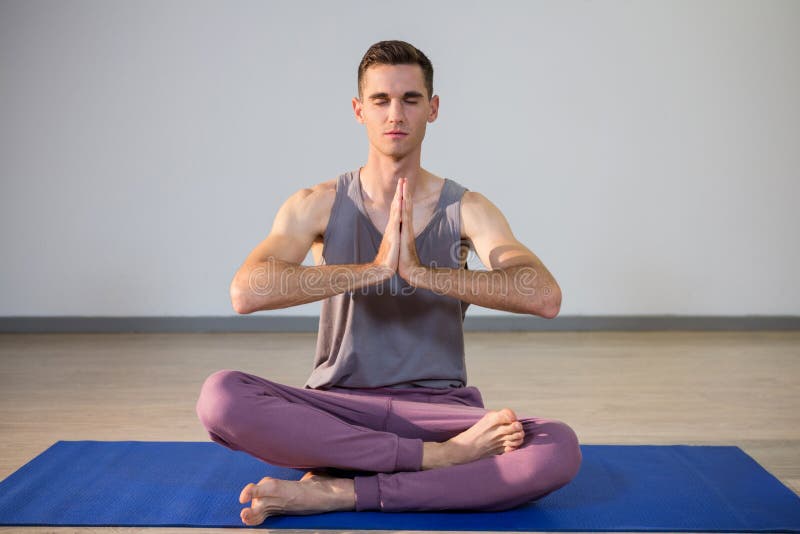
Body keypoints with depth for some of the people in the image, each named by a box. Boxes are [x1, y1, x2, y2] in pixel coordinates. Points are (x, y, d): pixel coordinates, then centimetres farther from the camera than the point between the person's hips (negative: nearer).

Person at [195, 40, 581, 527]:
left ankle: (337, 492, -24)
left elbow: (546, 297, -17)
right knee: (220, 396, -29)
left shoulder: (466, 209, -1)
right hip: (336, 408, 0)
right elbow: (246, 292, -19)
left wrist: (421, 272, -27)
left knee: (560, 449, -27)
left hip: (437, 408, 0)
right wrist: (374, 269, -27)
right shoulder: (317, 206, -1)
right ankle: (436, 457, -22)